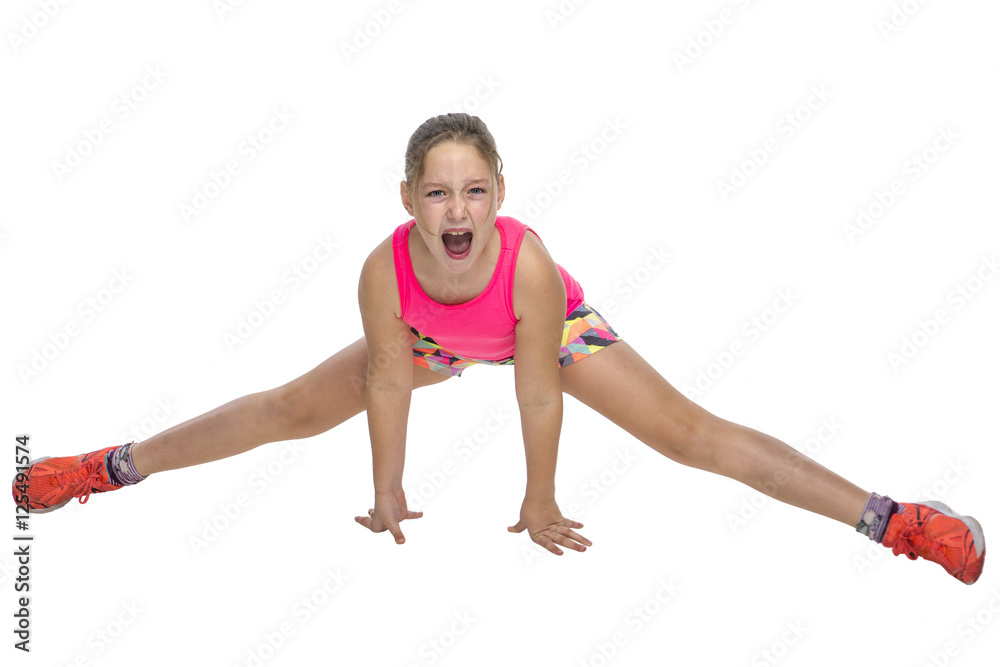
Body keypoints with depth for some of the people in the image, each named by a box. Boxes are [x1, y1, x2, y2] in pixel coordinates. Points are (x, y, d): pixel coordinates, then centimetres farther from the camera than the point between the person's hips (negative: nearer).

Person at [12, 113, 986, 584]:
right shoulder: (385, 270, -37)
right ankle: (109, 467, 26)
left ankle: (888, 519, -7)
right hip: (434, 342, 3)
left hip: (551, 331, -2)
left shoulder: (530, 263, -44)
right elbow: (389, 386, -22)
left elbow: (540, 398, -32)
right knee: (292, 408, 8)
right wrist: (387, 495, -10)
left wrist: (540, 507, -20)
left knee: (690, 432, -12)